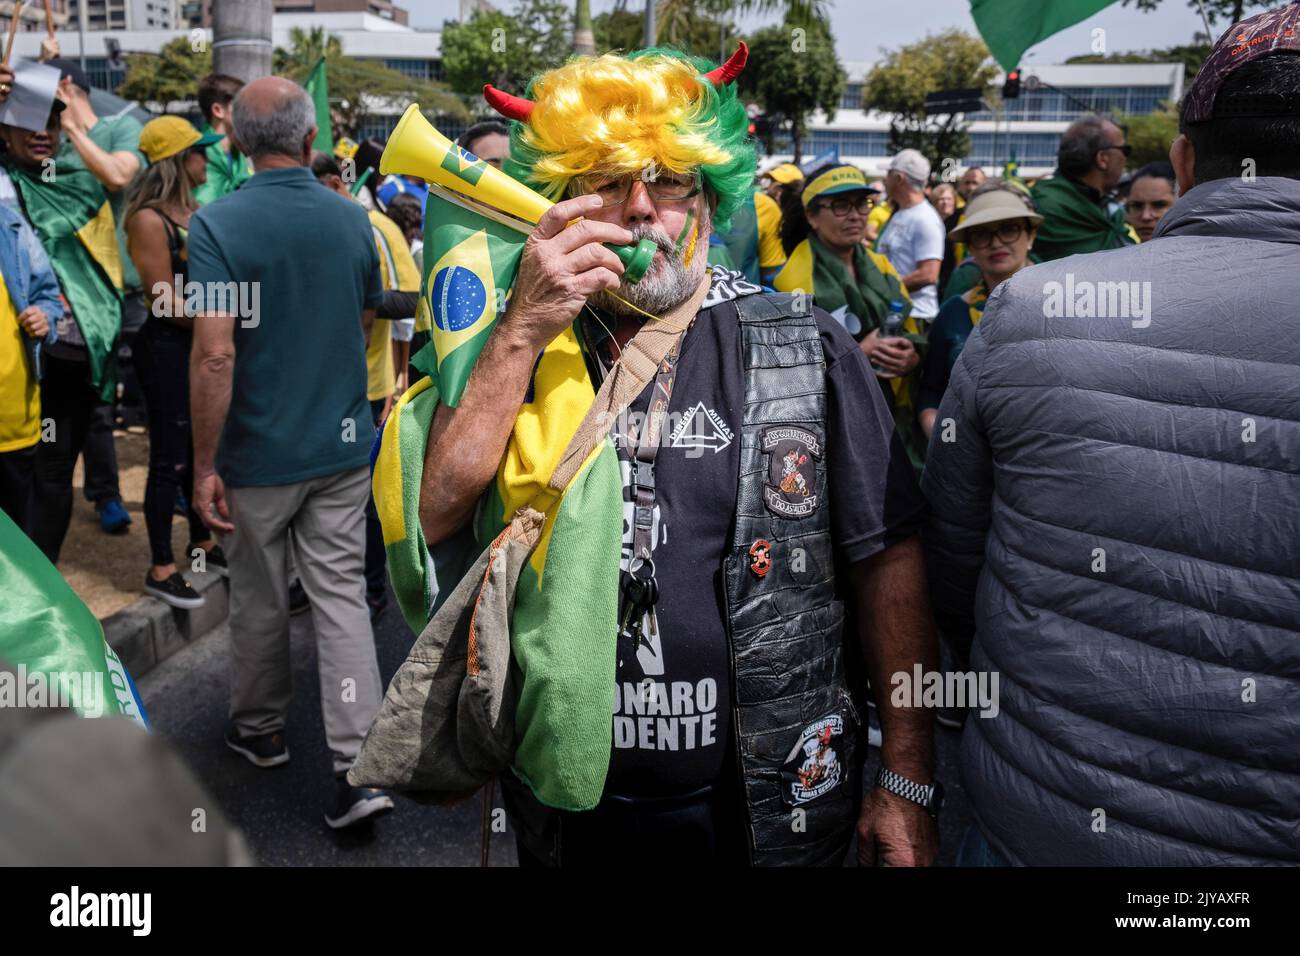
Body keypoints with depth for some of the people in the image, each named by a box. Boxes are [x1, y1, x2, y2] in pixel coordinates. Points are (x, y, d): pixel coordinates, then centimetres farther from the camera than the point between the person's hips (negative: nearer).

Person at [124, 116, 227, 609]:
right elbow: (167, 302, -17)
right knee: (170, 458, 0)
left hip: (205, 344, 8)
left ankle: (202, 543, 34)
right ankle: (161, 569, 11)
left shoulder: (194, 210, 10)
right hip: (168, 348, -8)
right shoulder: (149, 220, -15)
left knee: (200, 448, 18)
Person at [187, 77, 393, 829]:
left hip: (258, 452, -3)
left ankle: (261, 731, 36)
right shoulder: (354, 220, 0)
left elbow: (215, 353, -20)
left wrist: (205, 465, -14)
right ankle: (358, 764, 1)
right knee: (342, 595, 5)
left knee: (260, 601, 15)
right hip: (343, 444, 3)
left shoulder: (218, 225, -13)